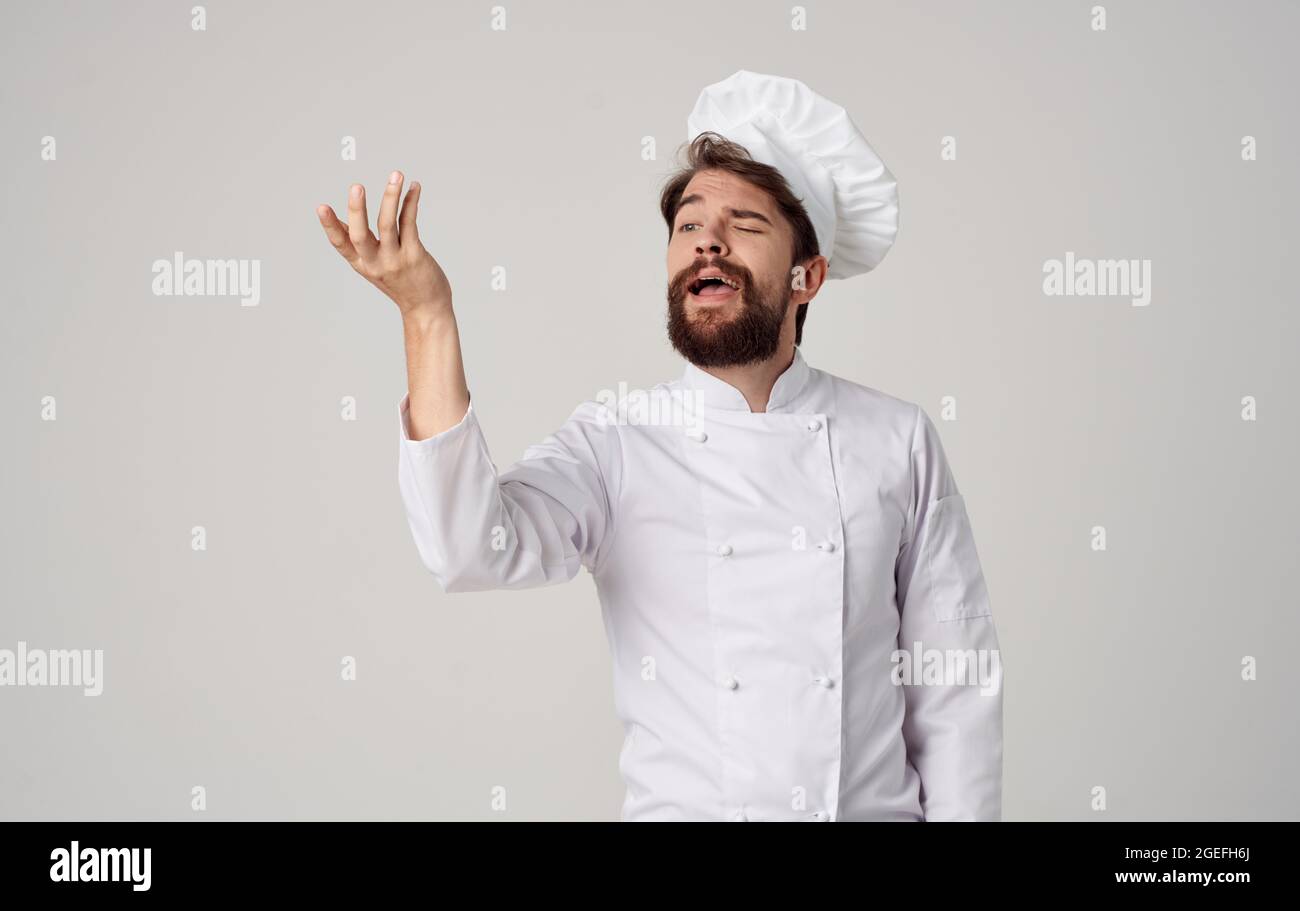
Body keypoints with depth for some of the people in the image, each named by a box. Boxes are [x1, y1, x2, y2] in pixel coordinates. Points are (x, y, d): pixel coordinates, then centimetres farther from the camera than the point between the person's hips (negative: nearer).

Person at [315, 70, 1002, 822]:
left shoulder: (898, 442, -2)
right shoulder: (613, 445, -5)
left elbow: (955, 687, 0)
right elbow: (474, 549, -24)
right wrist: (428, 315, -28)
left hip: (875, 807, 1)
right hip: (680, 805, -1)